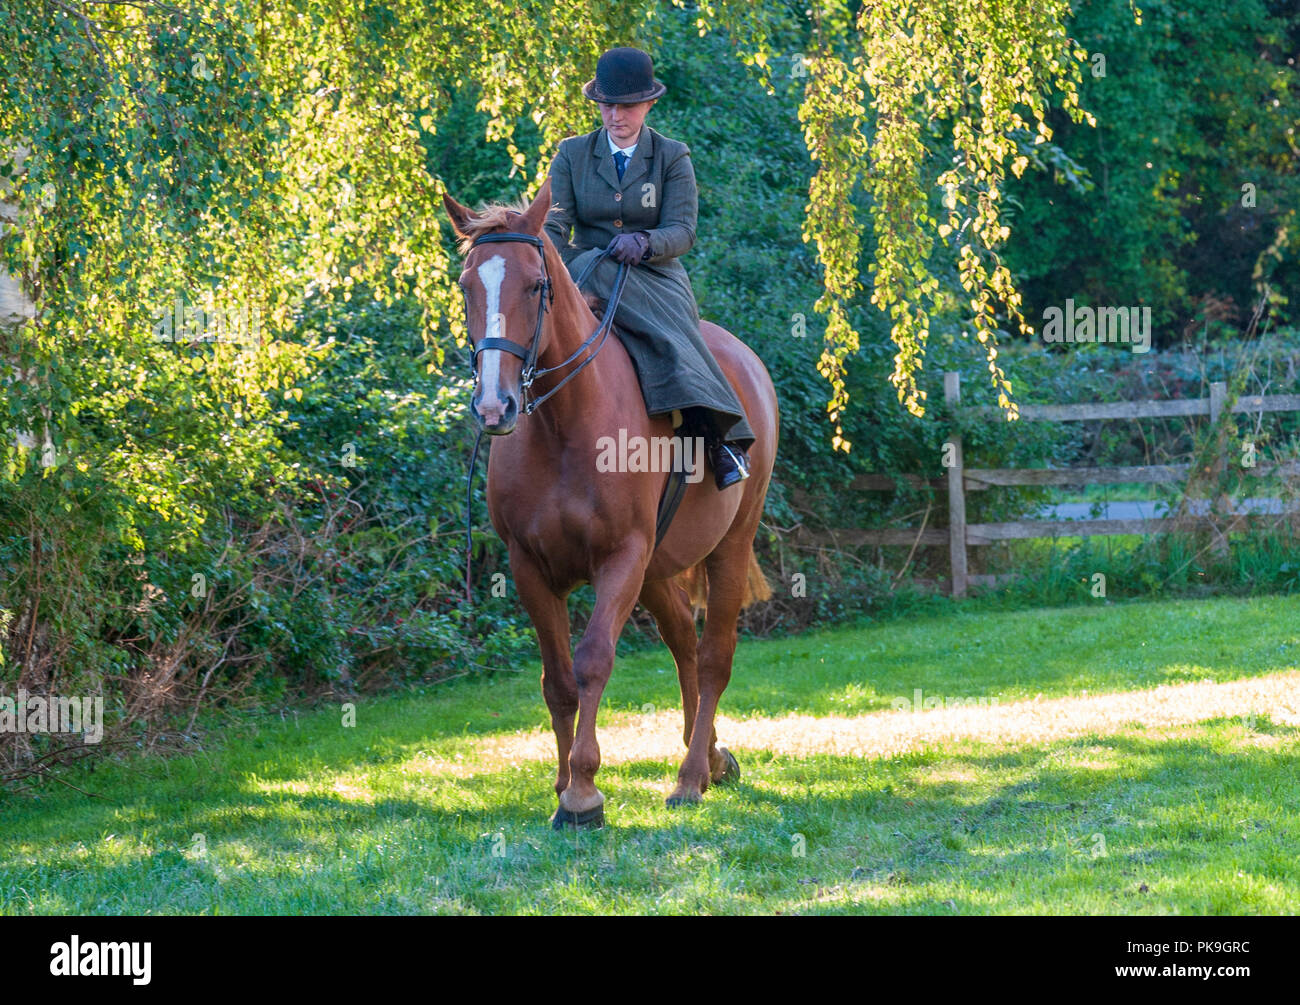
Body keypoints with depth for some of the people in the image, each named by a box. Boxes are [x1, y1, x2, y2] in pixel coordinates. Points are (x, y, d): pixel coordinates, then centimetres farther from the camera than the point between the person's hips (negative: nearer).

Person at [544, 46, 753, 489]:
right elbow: (553, 224, -2)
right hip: (586, 278, 1)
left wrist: (644, 243, -28)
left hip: (656, 280, -1)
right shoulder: (572, 155, 10)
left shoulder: (673, 157, 7)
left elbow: (682, 231, -4)